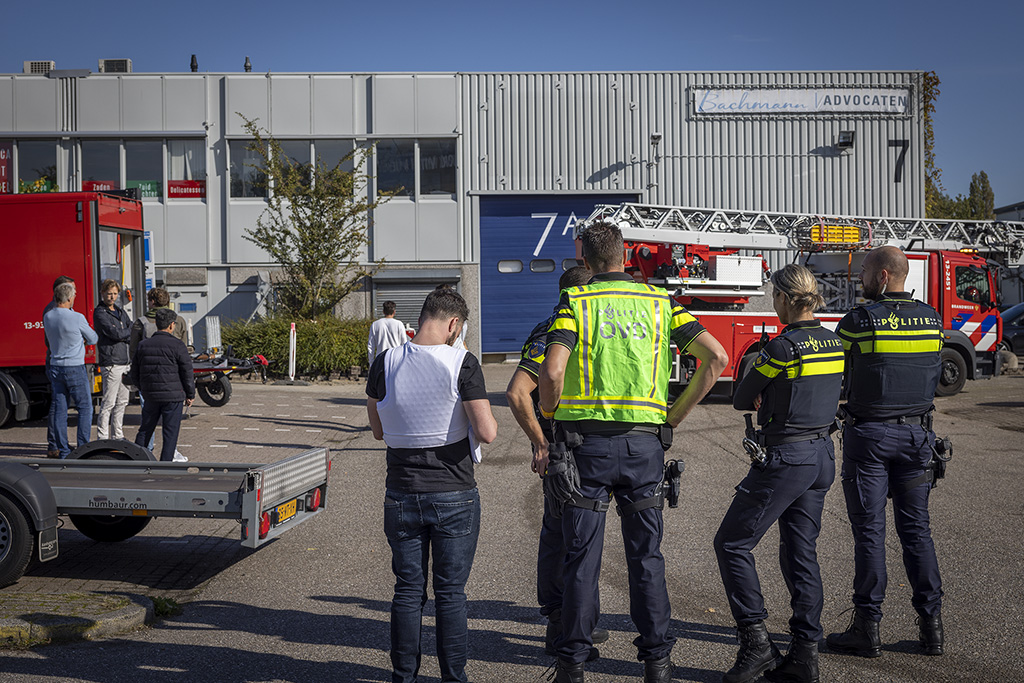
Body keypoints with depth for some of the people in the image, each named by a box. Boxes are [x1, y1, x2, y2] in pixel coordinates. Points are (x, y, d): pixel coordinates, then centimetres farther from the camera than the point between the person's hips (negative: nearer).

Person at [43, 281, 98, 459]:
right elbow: (93, 339, -1)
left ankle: (63, 450, 8)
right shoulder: (77, 318, -15)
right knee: (85, 408, 4)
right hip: (75, 368, -6)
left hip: (55, 367, 6)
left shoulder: (48, 316, 2)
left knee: (59, 409, 7)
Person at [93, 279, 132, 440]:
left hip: (124, 362, 8)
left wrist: (123, 335, -6)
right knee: (108, 403, -8)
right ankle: (102, 439, -4)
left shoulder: (120, 311, 18)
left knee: (122, 402, 13)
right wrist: (129, 332, 1)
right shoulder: (100, 313, -7)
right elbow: (115, 333, -16)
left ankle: (117, 436, 21)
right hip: (111, 363, -8)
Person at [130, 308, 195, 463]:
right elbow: (187, 373, -7)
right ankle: (165, 463, 0)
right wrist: (190, 395, 4)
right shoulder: (177, 345, -8)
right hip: (173, 397, -5)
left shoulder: (143, 345, 7)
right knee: (170, 432, 1)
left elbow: (135, 375, 14)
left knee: (145, 429, 16)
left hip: (150, 396, 5)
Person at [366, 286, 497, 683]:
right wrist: (487, 422, 6)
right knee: (450, 593, 8)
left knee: (408, 591, 12)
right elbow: (487, 433, -16)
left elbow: (378, 430, 8)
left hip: (401, 495, 3)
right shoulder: (462, 364, -14)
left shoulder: (385, 363, -3)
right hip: (454, 496, -3)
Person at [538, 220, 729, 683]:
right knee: (646, 556, 12)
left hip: (586, 441, -2)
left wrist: (550, 418, 3)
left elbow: (552, 371, -16)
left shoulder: (575, 302, -1)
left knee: (581, 555, 6)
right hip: (644, 443, 2)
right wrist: (676, 415, 7)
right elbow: (716, 357, 0)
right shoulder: (659, 302, 8)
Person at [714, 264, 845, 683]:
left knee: (732, 543, 4)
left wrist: (757, 399, 15)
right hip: (822, 456, 8)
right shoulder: (834, 343, 5)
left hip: (785, 458, -8)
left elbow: (741, 400, -5)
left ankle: (756, 641, 2)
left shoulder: (783, 346, -18)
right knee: (801, 551, 13)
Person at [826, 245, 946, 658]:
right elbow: (934, 375, 12)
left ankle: (868, 627, 5)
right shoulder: (930, 319, 4)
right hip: (917, 433, 5)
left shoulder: (857, 321, -12)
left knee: (869, 530, 1)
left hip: (869, 434, -5)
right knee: (916, 528, 11)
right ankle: (931, 623, 14)